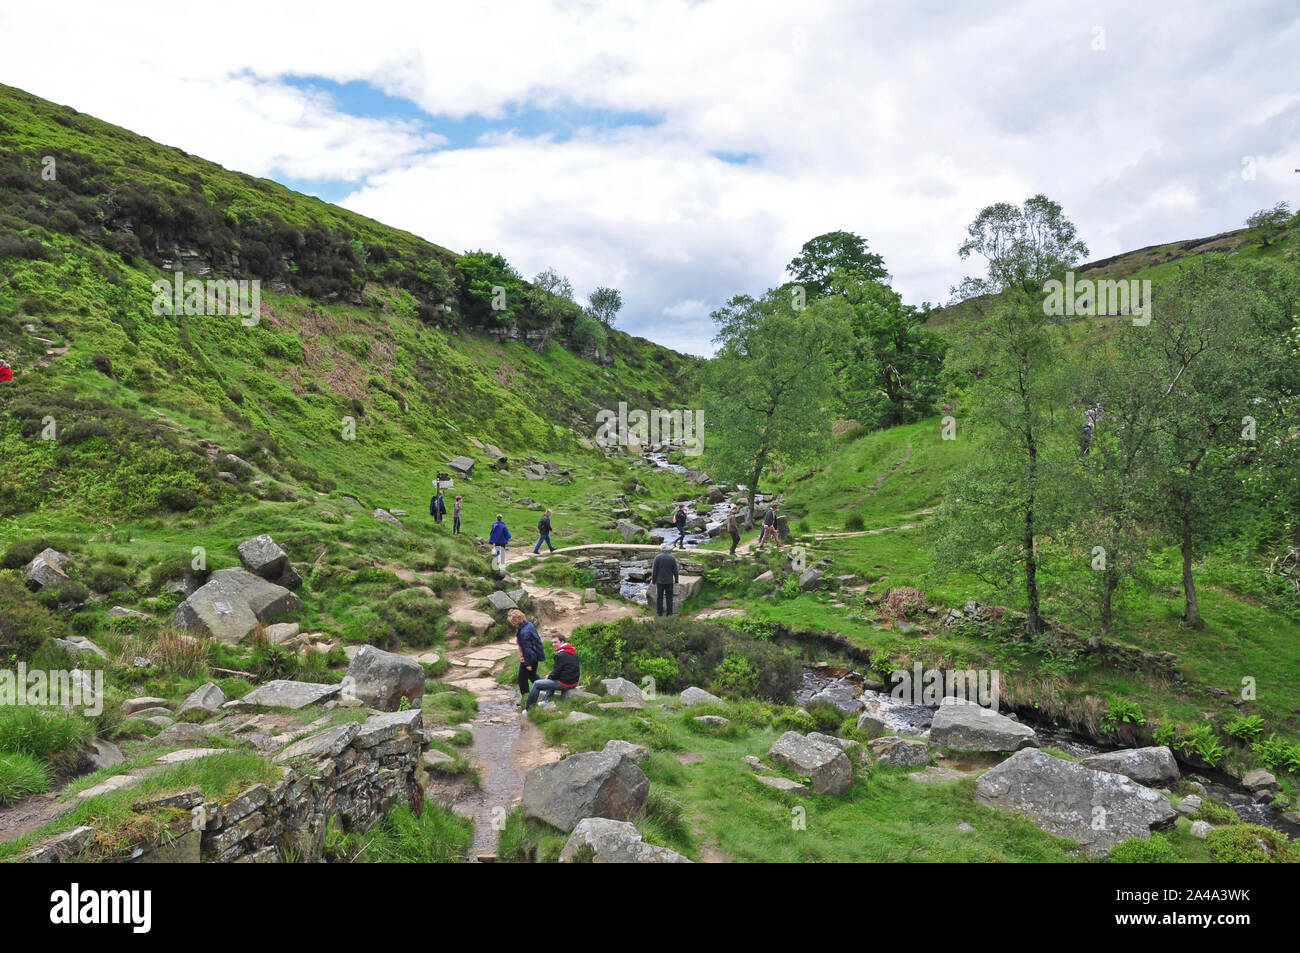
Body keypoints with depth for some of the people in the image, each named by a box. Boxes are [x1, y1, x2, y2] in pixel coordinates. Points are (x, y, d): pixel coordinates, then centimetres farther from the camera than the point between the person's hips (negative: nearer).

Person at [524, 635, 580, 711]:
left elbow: (556, 674, -16)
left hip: (565, 684, -9)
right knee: (551, 679, 37)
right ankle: (545, 700, 32)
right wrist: (550, 675, 15)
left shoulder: (560, 655, -19)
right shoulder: (574, 652, 8)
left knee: (536, 684, 3)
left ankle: (528, 708, 12)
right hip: (574, 682, 9)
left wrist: (549, 677, 6)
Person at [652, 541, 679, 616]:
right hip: (669, 581, 1)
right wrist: (676, 581, 6)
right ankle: (669, 613, 10)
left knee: (659, 597, 9)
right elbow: (675, 571, -3)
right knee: (669, 597, 9)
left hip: (660, 581, -1)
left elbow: (654, 571, -8)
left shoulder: (657, 557, -10)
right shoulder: (672, 558, -6)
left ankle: (659, 612, 12)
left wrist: (653, 581, -1)